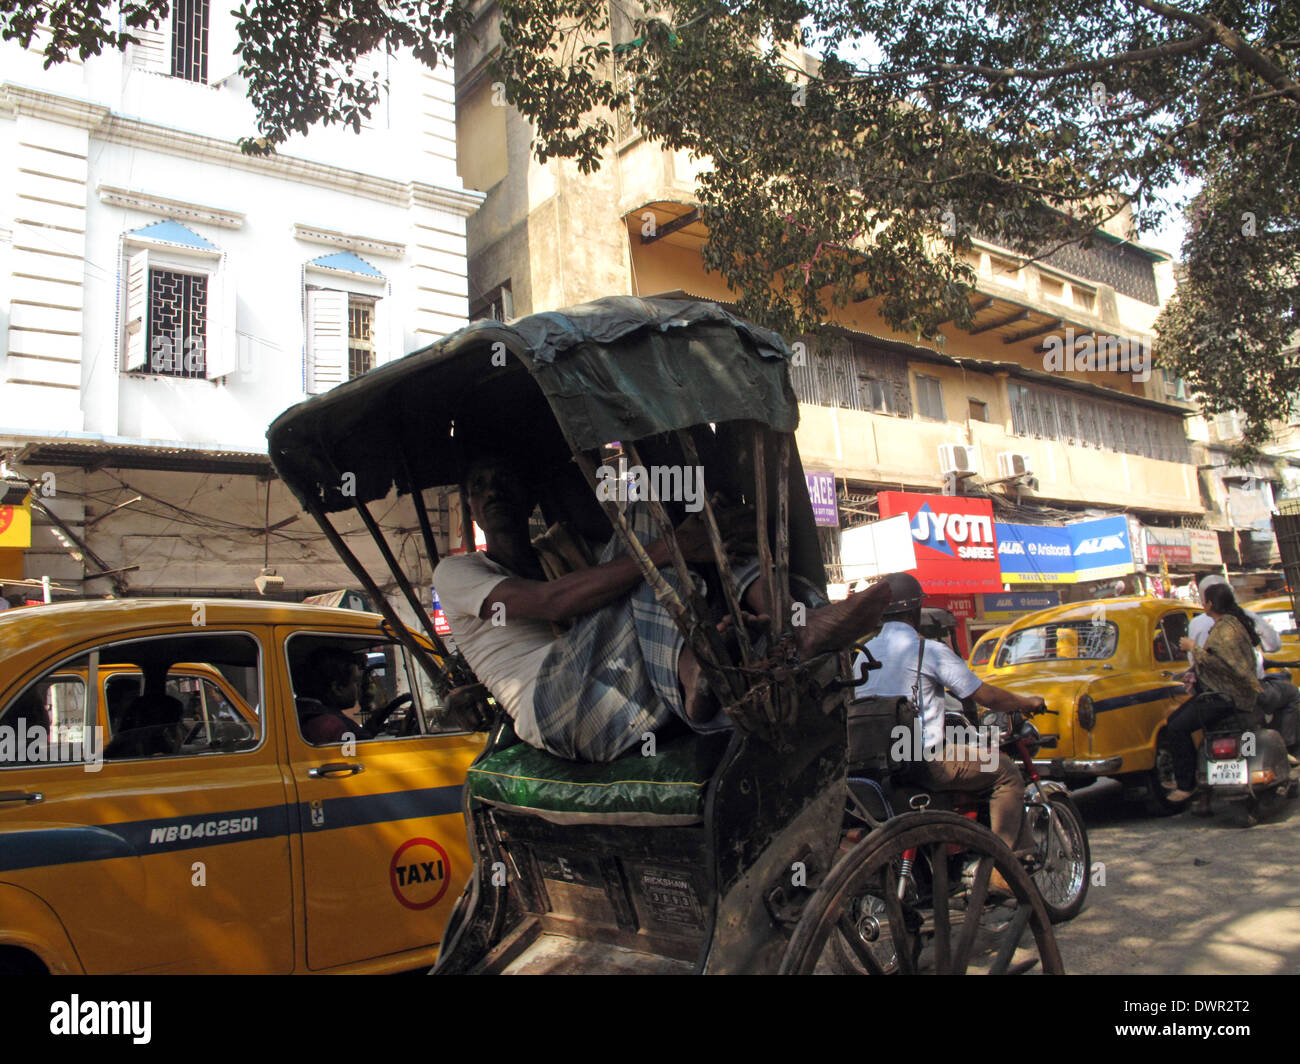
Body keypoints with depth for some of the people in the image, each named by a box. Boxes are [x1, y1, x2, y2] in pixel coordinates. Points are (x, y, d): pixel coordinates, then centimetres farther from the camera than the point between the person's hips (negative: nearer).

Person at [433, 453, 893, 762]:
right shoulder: (457, 572, 12)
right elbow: (549, 601, -9)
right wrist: (667, 549, -21)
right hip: (555, 709, -5)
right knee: (647, 518, -17)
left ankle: (801, 622, -29)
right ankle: (693, 674, -40)